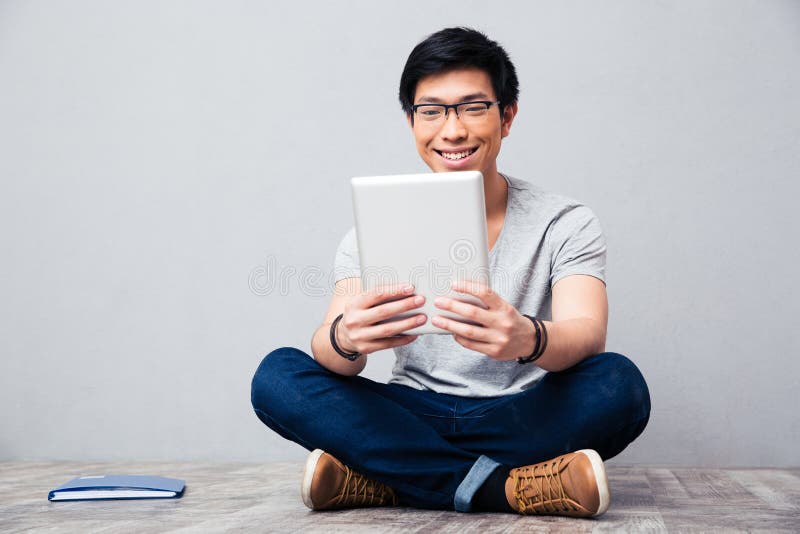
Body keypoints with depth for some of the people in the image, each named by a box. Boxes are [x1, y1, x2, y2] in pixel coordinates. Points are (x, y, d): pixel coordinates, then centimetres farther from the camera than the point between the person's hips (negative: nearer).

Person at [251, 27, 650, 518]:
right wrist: (345, 339, -38)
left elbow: (587, 334, -19)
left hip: (523, 422, -1)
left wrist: (529, 338, -44)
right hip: (413, 418, 2)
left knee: (619, 384, -30)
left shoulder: (565, 223, -1)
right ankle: (505, 488, -26)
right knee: (277, 376, -21)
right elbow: (329, 352, -12)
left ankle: (374, 481, -25)